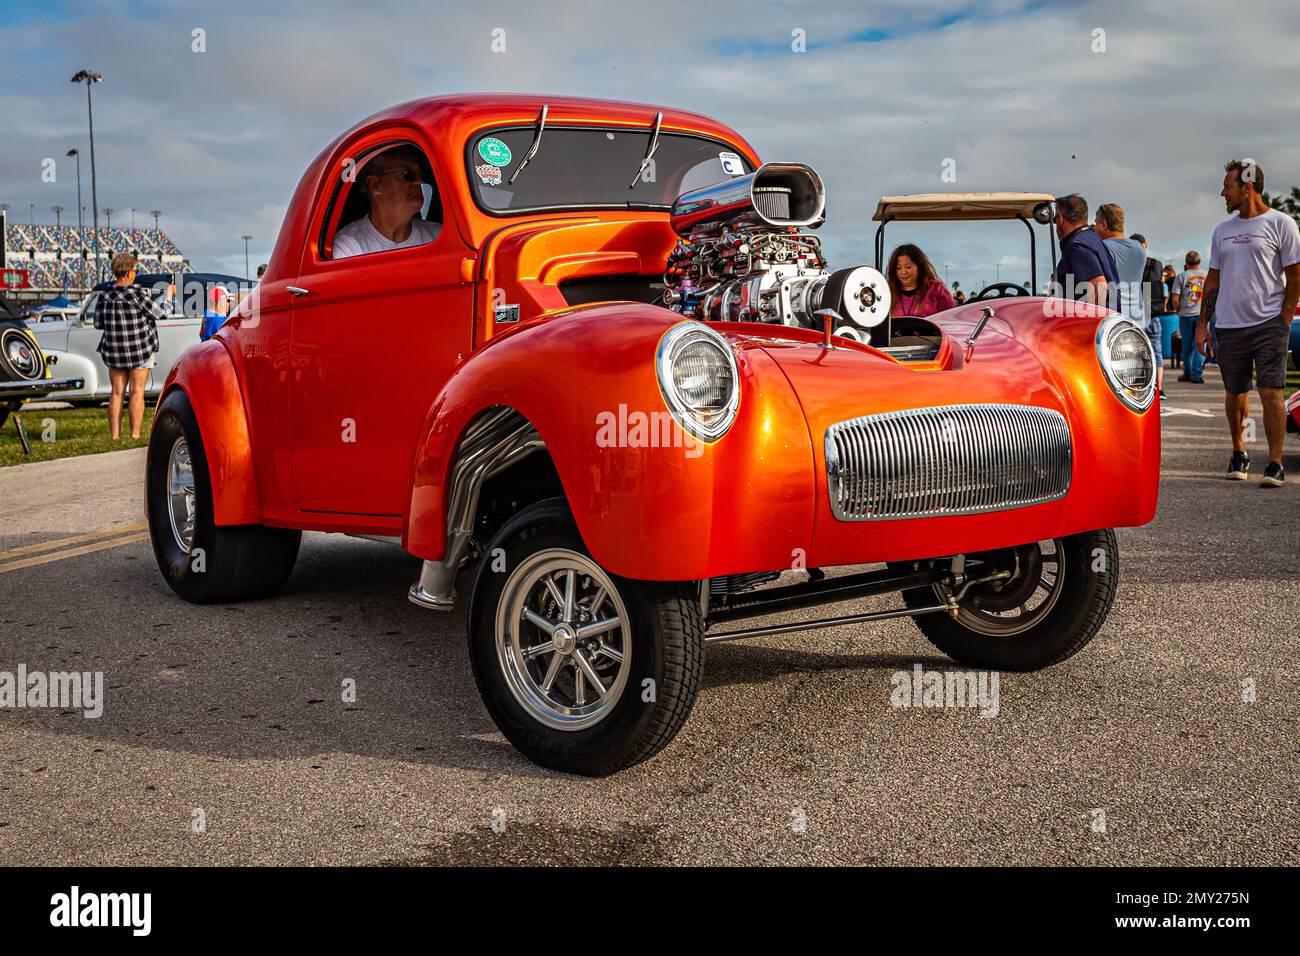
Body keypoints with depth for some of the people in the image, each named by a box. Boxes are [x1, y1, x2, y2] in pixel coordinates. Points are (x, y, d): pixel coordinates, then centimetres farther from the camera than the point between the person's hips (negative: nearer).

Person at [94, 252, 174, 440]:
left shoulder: (105, 296, -5)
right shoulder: (137, 294, -19)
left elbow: (98, 323, 5)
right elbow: (161, 313, -9)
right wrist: (169, 295, 8)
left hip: (114, 351, 4)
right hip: (140, 350, -4)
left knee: (117, 392, 10)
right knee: (137, 392, 2)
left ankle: (114, 436, 10)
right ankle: (135, 436, -1)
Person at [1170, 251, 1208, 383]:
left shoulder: (1181, 276, -2)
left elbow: (1175, 299, -7)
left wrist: (1178, 311, 7)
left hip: (1186, 315, -1)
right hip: (1203, 314, 1)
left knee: (1187, 346, 10)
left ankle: (1187, 373, 18)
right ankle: (1197, 374, -1)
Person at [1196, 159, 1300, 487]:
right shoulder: (1222, 230, 14)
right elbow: (1213, 279, 18)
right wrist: (1202, 324, 12)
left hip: (1269, 323, -5)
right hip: (1229, 325, 5)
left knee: (1270, 392, -11)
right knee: (1235, 394, 10)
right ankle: (1239, 455, 24)